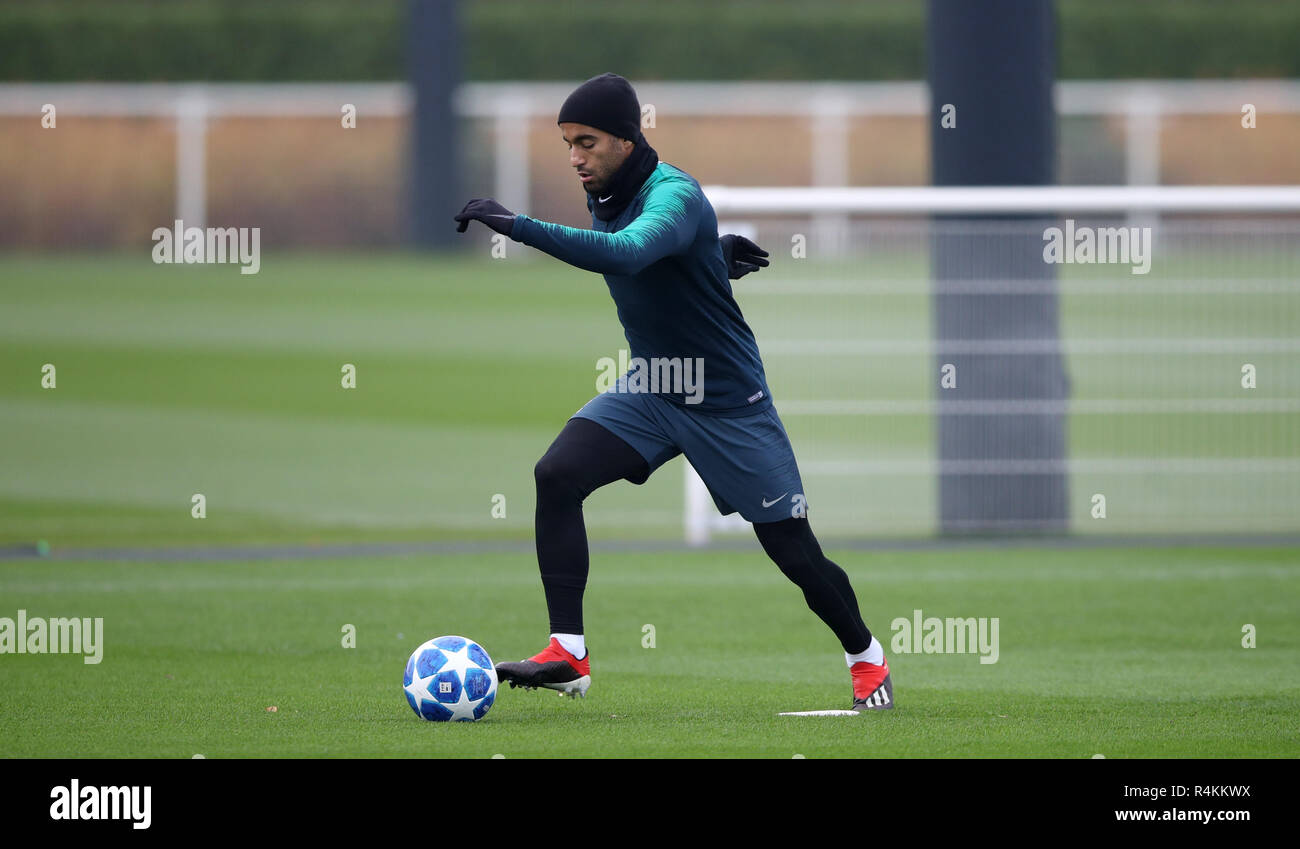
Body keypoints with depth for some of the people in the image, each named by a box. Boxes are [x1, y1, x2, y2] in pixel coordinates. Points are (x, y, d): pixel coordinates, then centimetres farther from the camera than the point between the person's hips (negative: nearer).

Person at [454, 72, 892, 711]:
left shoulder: (675, 196, -27)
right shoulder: (604, 197, -2)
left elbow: (623, 253, -49)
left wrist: (517, 225, -53)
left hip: (728, 401, -6)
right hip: (648, 390, 6)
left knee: (794, 552, 2)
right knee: (556, 474, -19)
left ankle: (865, 657, 30)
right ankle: (568, 656, -18)